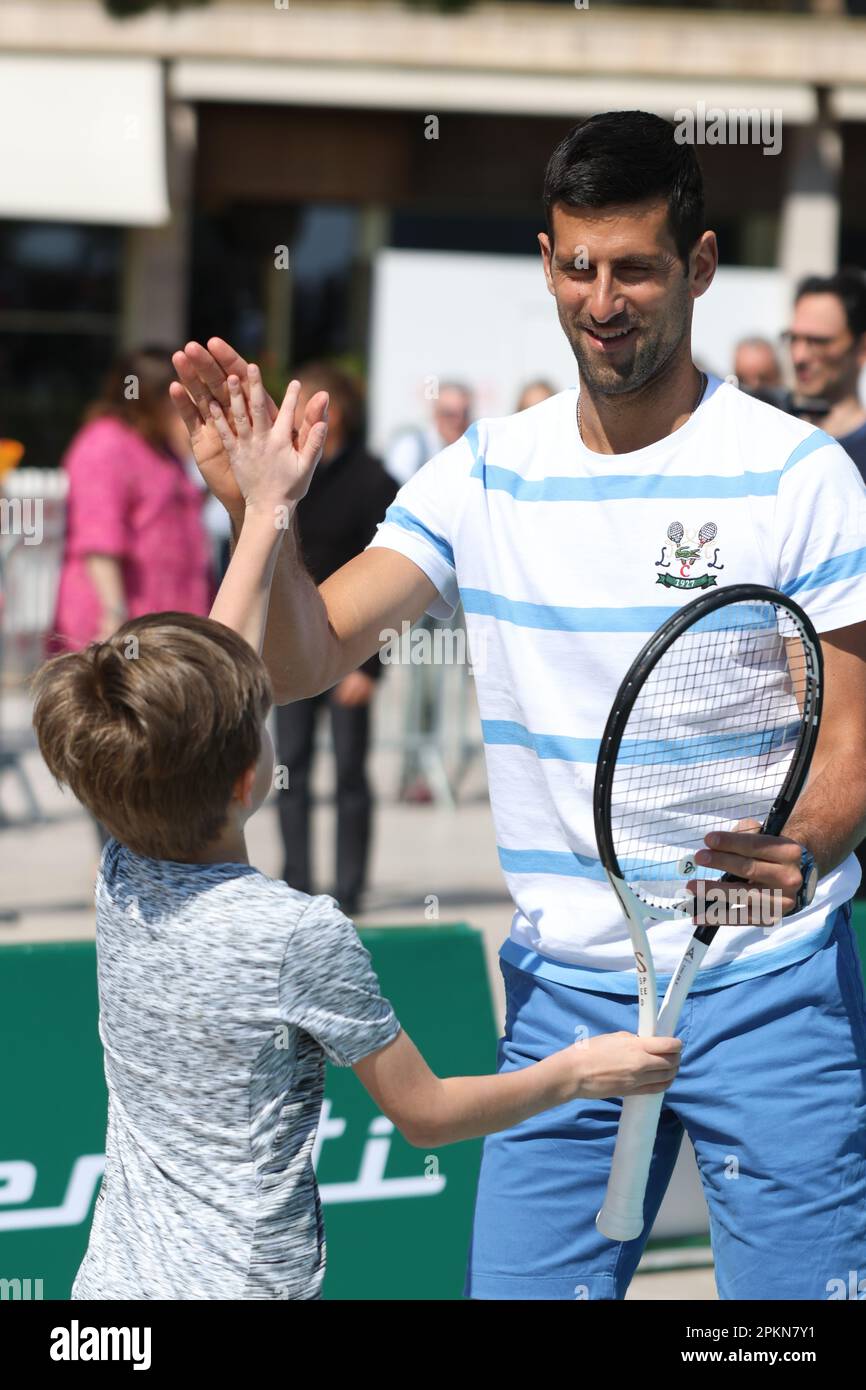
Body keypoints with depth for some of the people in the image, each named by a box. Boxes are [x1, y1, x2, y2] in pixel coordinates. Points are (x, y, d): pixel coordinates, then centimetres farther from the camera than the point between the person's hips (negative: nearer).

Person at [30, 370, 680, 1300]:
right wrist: (580, 1072, 4)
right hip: (236, 1285, -6)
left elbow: (213, 671, 8)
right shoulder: (302, 937, -20)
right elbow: (425, 1114, -7)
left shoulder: (122, 876, -4)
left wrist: (265, 509, 15)